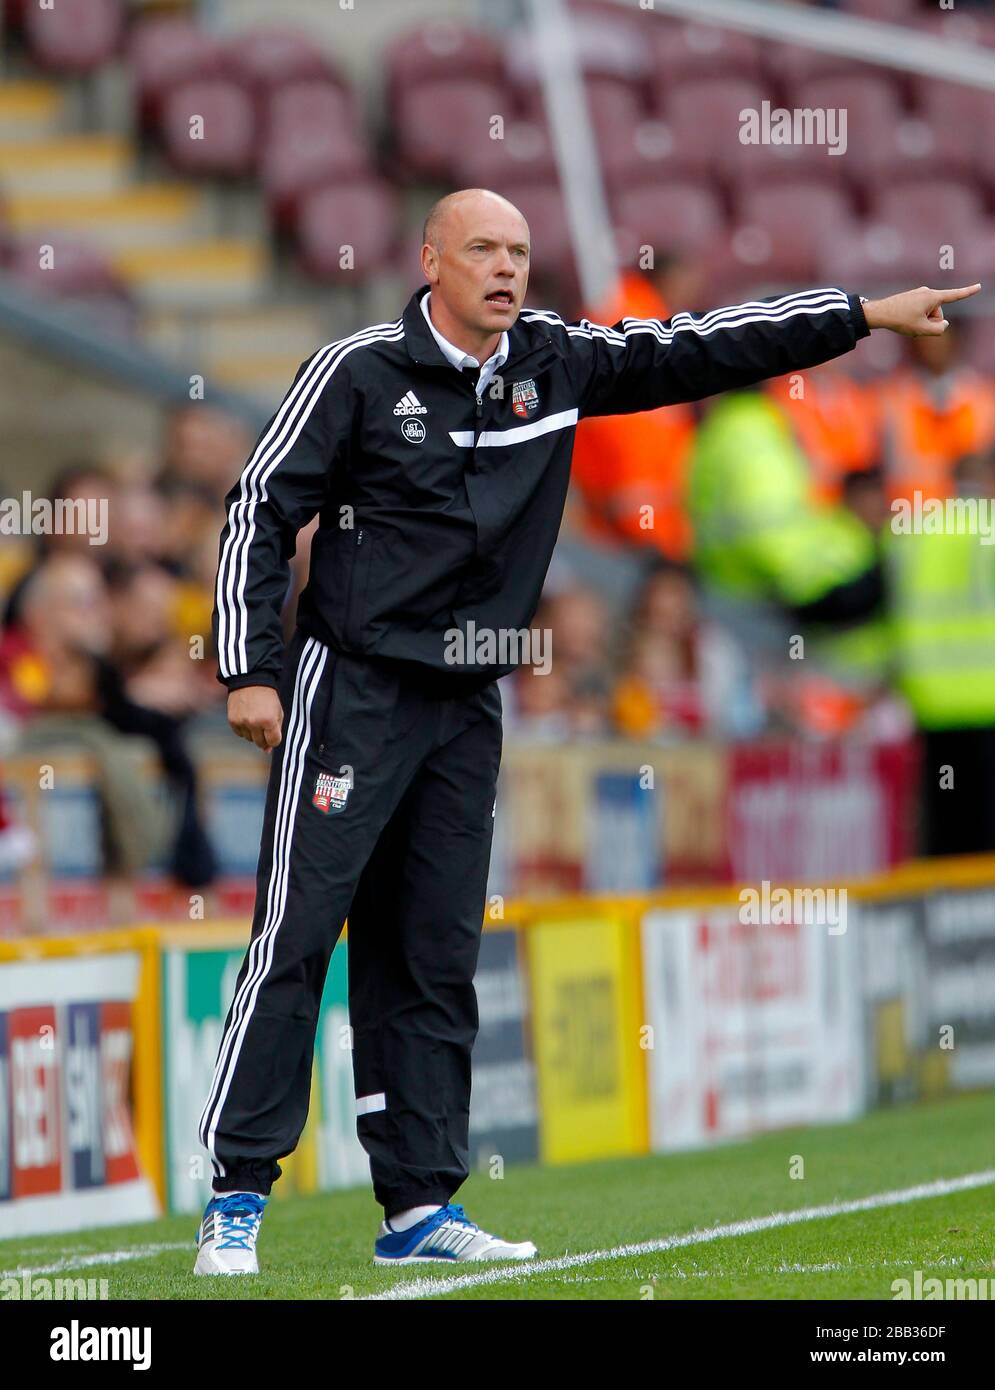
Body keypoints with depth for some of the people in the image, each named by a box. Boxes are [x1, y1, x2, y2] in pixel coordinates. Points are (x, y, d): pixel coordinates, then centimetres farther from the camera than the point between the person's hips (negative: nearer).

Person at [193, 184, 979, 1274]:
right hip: (353, 691, -5)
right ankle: (237, 1197, -6)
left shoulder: (555, 363, 7)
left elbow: (697, 349, 10)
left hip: (469, 705, 5)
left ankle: (420, 1206, 10)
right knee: (297, 934, -9)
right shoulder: (358, 372, -6)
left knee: (436, 959, 6)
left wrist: (867, 314, 7)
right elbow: (261, 509, -4)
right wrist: (252, 671, -9)